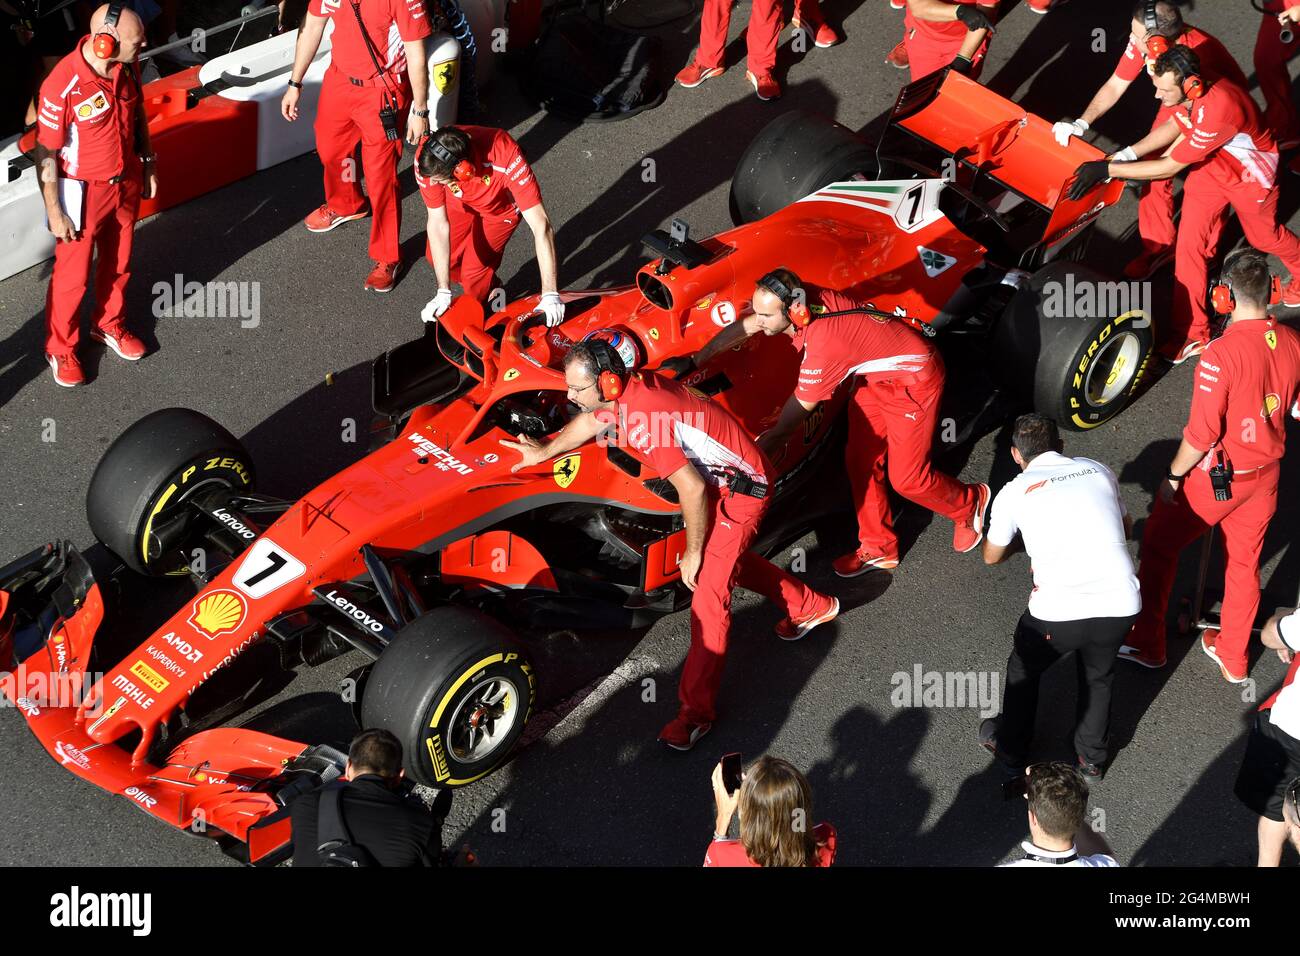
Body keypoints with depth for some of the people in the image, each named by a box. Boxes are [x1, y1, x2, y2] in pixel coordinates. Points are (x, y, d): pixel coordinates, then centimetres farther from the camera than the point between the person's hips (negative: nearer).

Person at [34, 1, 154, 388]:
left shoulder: (127, 68, -12)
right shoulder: (62, 86, -31)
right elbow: (46, 154, -21)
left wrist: (147, 163, 15)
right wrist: (54, 212, -15)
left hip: (126, 182, 6)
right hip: (83, 193, -6)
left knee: (118, 263, 23)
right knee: (72, 275, 13)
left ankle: (109, 325, 48)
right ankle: (60, 348, 34)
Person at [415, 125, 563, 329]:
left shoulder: (506, 159, -46)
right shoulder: (427, 161, -37)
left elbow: (541, 227, -44)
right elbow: (438, 224, -29)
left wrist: (549, 294, -46)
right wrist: (443, 292, -29)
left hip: (501, 207, -3)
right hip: (462, 202, 3)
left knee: (473, 274, -11)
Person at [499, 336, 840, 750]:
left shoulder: (639, 421, -32)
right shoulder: (630, 387, -5)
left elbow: (693, 490, -31)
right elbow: (592, 421, 19)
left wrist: (692, 554, -18)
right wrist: (543, 453, 33)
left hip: (738, 490, -10)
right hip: (716, 478, 10)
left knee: (709, 595, -9)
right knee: (729, 560, 29)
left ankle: (697, 710, -4)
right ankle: (810, 606, 49)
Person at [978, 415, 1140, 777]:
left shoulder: (1014, 492, 5)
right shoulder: (1098, 471, 13)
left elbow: (992, 556, 22)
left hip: (1058, 611, -2)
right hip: (1121, 605, 3)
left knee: (1024, 669, 29)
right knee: (1098, 675, 32)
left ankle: (1010, 745, 48)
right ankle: (1092, 757, 48)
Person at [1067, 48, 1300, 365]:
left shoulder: (1218, 110, -45)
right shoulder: (1189, 94, -23)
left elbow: (1169, 167, -38)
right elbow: (1176, 126, 1)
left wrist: (1107, 169, -37)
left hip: (1250, 175, -6)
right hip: (1213, 166, 6)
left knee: (1263, 235, 21)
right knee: (1189, 242, 0)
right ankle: (1191, 333, 11)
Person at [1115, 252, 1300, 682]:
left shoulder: (1221, 353, -29)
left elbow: (1202, 432, -25)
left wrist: (1173, 476, -11)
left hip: (1217, 477, -6)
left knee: (1159, 544, 15)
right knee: (1244, 563, 20)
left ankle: (1145, 642, 22)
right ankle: (1233, 658, 35)